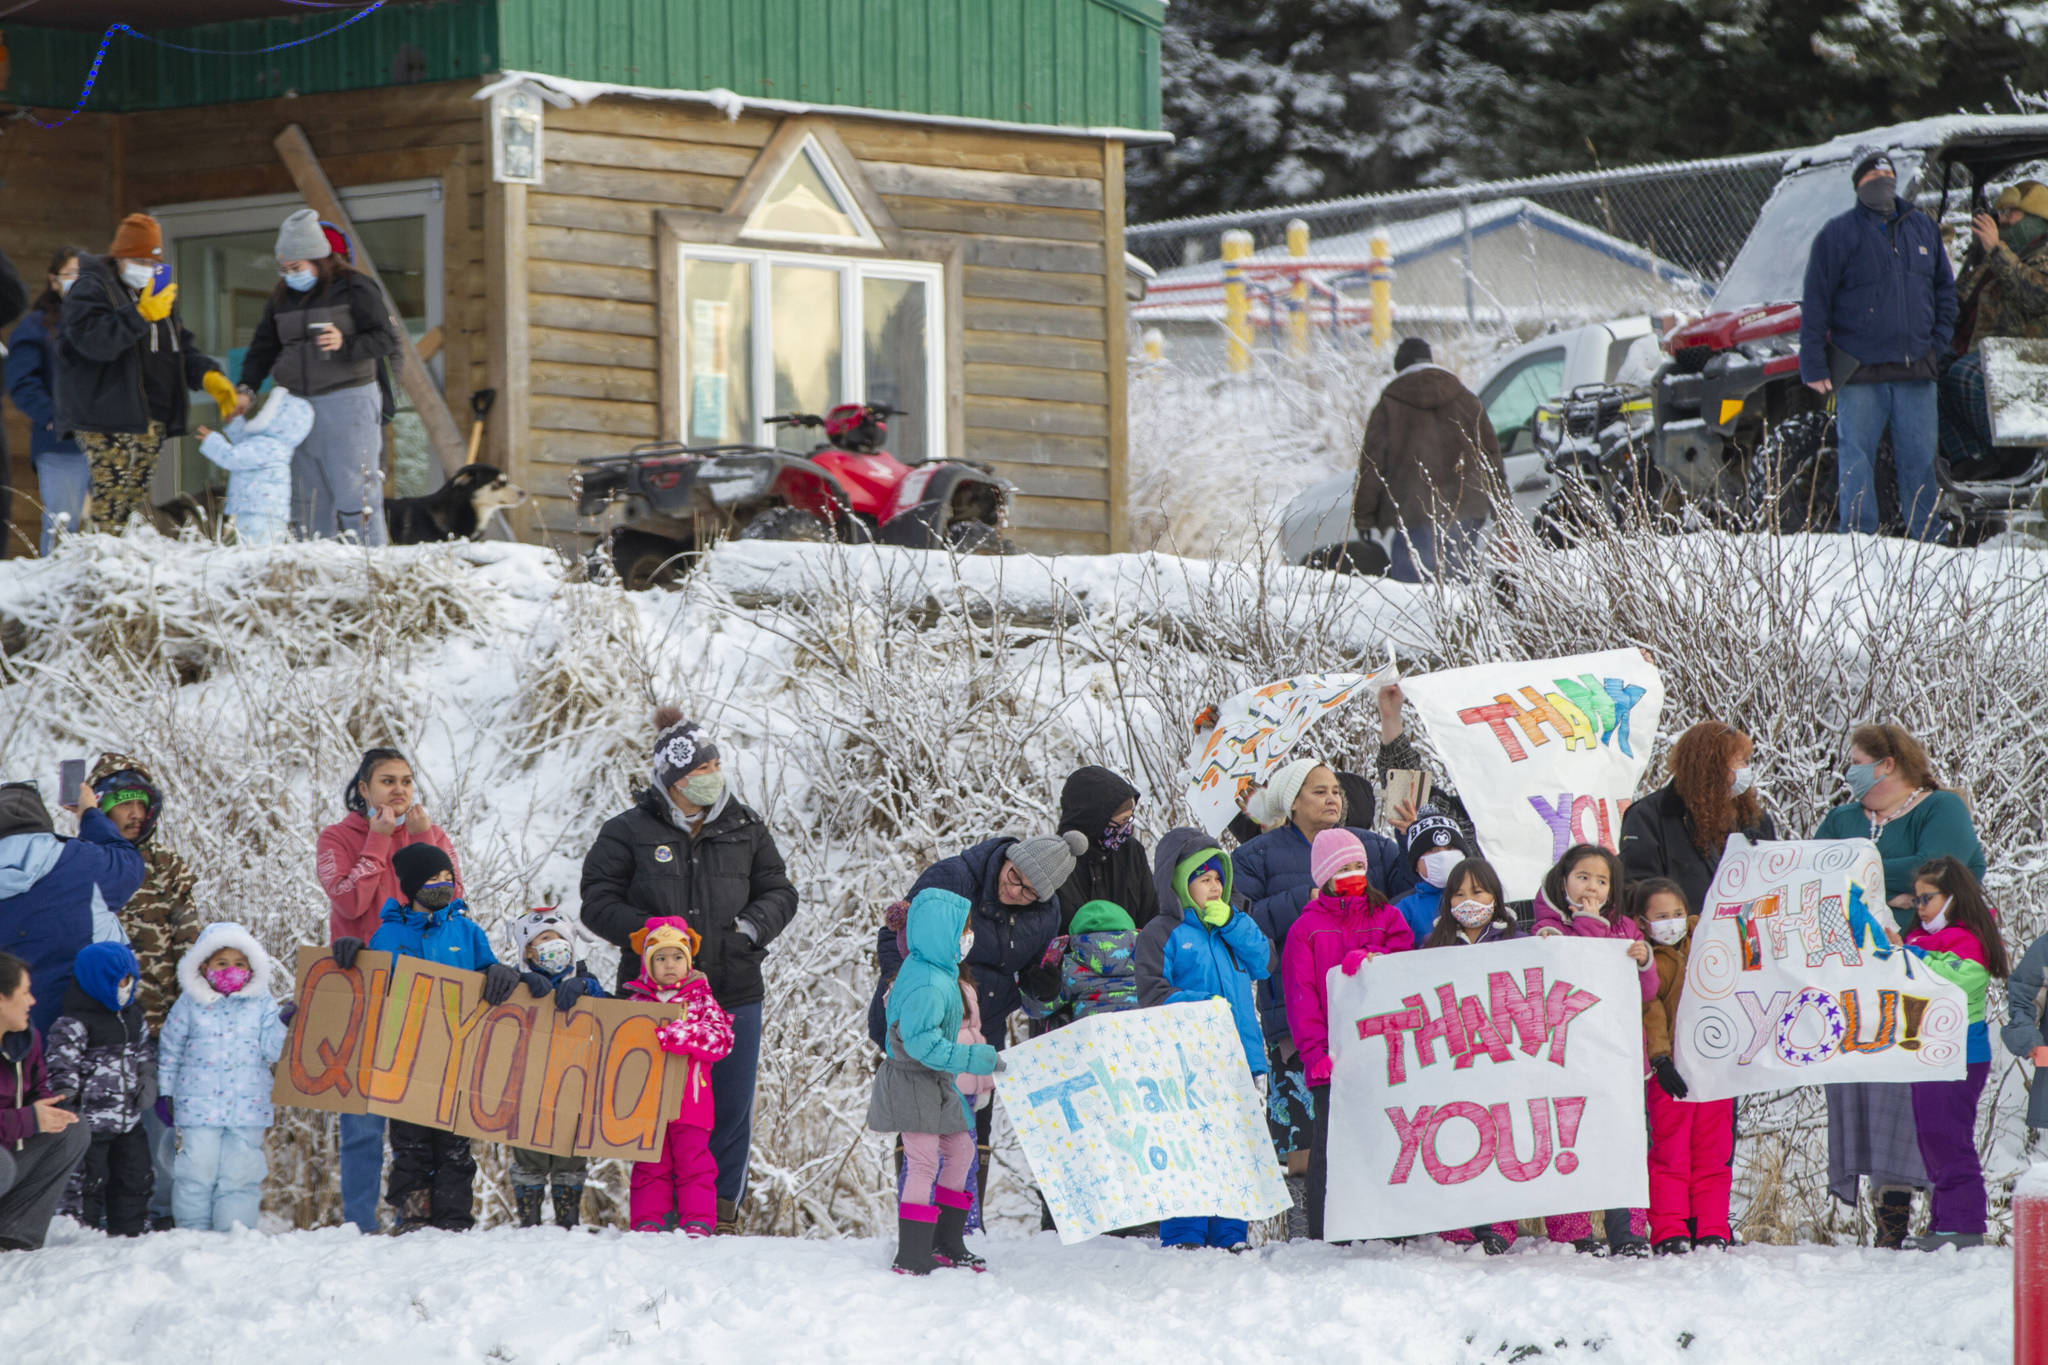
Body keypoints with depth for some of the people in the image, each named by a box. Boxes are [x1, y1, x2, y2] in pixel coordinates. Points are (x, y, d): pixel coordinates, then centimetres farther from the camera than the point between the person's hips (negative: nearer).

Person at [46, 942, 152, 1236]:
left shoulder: (132, 1016, 10)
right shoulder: (74, 1023, -15)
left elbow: (145, 1051, 24)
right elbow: (60, 1066, -17)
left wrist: (148, 1079, 7)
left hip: (129, 1119, 8)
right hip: (92, 1122, -8)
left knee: (135, 1178, 13)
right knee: (89, 1180, -1)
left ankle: (130, 1232, 24)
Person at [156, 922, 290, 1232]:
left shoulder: (261, 1005, 6)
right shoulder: (189, 1005, 4)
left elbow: (273, 1052, 4)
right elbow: (169, 1051, 12)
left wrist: (283, 1024, -12)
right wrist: (164, 1092, 9)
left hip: (248, 1108, 1)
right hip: (199, 1108, -1)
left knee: (240, 1176, 2)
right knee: (197, 1172, -1)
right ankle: (193, 1231, 8)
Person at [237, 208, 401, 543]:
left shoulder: (353, 287, -4)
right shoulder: (282, 296, 14)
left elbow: (387, 339, -6)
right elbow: (263, 347, 17)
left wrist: (346, 345, -22)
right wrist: (246, 388, 3)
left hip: (347, 401, -6)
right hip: (300, 404, 6)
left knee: (354, 491, -10)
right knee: (309, 498, 7)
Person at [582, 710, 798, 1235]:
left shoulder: (746, 829, 9)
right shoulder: (629, 832, -1)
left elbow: (778, 892, 16)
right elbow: (599, 904, 0)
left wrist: (750, 927, -4)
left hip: (733, 993, 3)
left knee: (731, 1108, 4)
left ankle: (722, 1209, 14)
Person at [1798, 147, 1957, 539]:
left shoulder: (1923, 229, 13)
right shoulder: (1837, 235, 0)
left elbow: (1944, 287, 21)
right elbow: (1815, 304, -1)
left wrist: (1939, 341, 9)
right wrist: (1813, 366, -7)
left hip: (1915, 373, 3)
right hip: (1860, 374, -3)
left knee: (1920, 460, 5)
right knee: (1856, 460, -2)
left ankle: (1929, 540, 12)